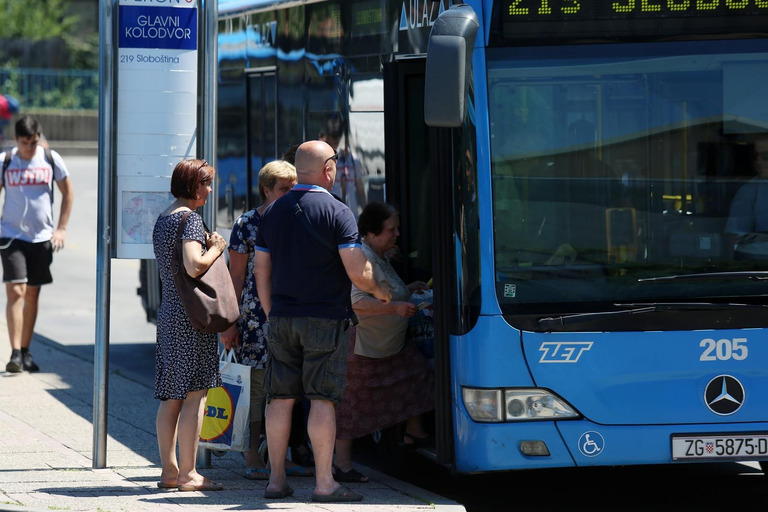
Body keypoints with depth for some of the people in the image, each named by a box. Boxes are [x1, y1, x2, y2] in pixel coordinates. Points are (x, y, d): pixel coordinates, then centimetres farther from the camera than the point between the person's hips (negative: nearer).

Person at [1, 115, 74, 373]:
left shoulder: (51, 159, 0)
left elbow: (68, 192, 10)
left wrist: (61, 228, 4)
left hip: (42, 236, 2)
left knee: (32, 294, 10)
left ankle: (25, 351, 21)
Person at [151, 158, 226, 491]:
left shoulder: (163, 219, 16)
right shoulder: (190, 219, -12)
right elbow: (194, 267, -23)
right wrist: (215, 249, -6)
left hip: (168, 314, 9)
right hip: (192, 314, -9)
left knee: (171, 396, 10)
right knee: (194, 394, -7)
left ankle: (169, 470, 13)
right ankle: (188, 473, -7)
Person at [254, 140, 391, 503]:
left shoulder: (273, 212, 8)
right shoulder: (337, 212, -9)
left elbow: (261, 272, 12)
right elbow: (358, 272, -13)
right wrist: (377, 290, 8)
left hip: (281, 319, 5)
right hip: (326, 319, -5)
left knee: (280, 398, 8)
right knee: (322, 399, -3)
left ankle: (276, 479, 11)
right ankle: (324, 483, -4)